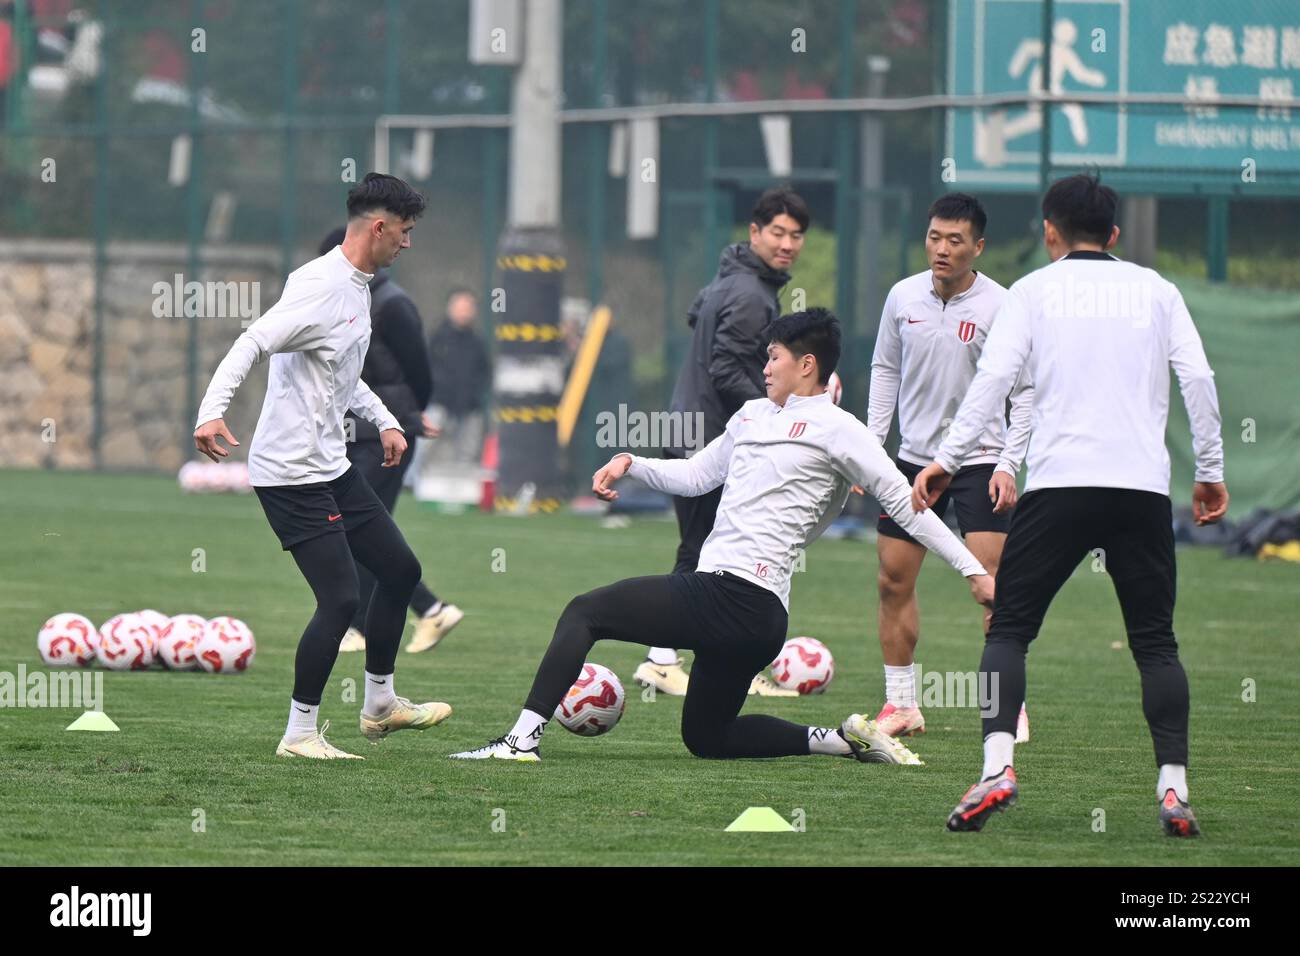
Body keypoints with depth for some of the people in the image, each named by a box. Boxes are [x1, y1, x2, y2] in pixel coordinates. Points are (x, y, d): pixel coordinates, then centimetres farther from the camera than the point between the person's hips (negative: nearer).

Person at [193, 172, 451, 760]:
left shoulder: (357, 287, 14)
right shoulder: (321, 287, -18)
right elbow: (253, 343, -28)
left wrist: (383, 421, 22)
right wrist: (212, 411, -39)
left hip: (334, 468, 10)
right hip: (292, 474, -10)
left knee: (400, 569, 15)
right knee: (341, 598, -13)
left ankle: (380, 706, 29)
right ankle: (300, 734, -3)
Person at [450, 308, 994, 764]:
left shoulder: (836, 430, -4)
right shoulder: (752, 415, 21)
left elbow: (902, 502, -7)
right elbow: (693, 477, 31)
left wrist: (973, 569, -10)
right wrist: (630, 464, 17)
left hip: (737, 596, -10)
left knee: (583, 613, -7)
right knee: (707, 737, 18)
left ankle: (524, 738, -13)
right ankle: (845, 740, 11)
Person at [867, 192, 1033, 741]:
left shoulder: (999, 307, -11)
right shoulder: (903, 297, 0)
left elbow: (1025, 392, -5)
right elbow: (885, 370, 14)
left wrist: (1008, 465, -13)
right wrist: (870, 443, 6)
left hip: (979, 460, -4)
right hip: (914, 457, 4)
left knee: (992, 585, -13)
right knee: (893, 581, 4)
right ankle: (901, 704, 15)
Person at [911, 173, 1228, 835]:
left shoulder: (1036, 289, 9)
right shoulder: (1155, 290, 14)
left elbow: (993, 376, -2)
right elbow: (1197, 378, 7)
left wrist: (947, 459, 0)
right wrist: (1210, 471, 14)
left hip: (1058, 483, -2)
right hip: (1144, 487, 2)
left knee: (1008, 628, 5)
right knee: (1155, 642, 8)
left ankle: (997, 769, -14)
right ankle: (1173, 788, -5)